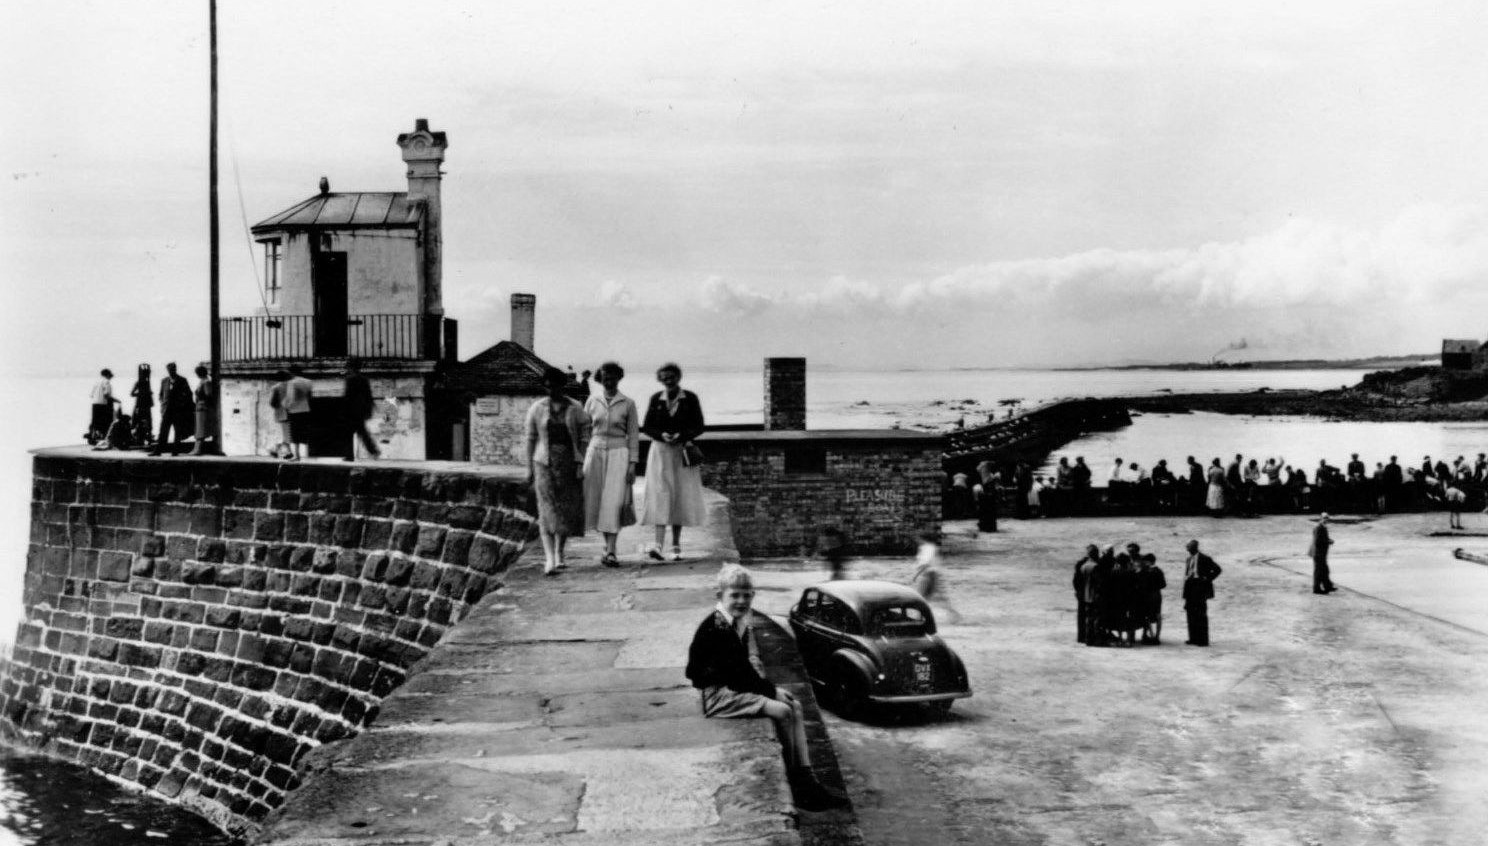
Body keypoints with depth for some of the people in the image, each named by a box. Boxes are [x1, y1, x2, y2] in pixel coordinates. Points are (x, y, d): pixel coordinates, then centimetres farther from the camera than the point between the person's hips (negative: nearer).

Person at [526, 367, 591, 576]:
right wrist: (529, 468, 4)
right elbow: (530, 438, 5)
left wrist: (581, 465, -9)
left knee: (567, 510, 8)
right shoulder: (537, 408, 1)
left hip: (570, 463, 1)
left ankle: (559, 553, 28)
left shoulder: (576, 410, -1)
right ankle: (549, 560, -20)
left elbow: (584, 439, 0)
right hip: (545, 464, -1)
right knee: (548, 510, -12)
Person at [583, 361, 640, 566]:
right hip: (595, 452, 3)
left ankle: (610, 552, -12)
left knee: (613, 502, -10)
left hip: (618, 454, -3)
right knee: (596, 501, 4)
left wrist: (632, 464, -6)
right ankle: (608, 543, 24)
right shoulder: (592, 401, 4)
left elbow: (633, 435, -1)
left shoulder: (628, 404, -2)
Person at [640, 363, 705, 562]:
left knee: (681, 498, 0)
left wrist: (681, 435, -16)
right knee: (660, 496, -11)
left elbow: (699, 426, 0)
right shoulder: (655, 399, 5)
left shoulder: (690, 399, 1)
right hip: (660, 451, 0)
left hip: (683, 452, 0)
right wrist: (661, 435, -14)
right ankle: (658, 544, -22)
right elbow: (646, 427, 5)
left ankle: (676, 546, 9)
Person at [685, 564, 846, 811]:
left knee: (795, 707, -2)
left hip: (734, 688, 10)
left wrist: (771, 689, -4)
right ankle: (796, 786, -10)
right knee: (781, 712, -21)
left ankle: (807, 780, -8)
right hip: (716, 696, -10)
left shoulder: (741, 622, 10)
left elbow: (747, 666, 12)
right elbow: (740, 671, -19)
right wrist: (771, 691, -13)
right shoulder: (716, 627, -19)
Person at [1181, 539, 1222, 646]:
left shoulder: (1204, 559, -8)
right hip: (1190, 588, 8)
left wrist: (1207, 579, -10)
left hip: (1200, 589, -8)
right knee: (1191, 613, 9)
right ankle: (1193, 638, 17)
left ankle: (1203, 640, -5)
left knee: (1200, 614, -7)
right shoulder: (1189, 559, 16)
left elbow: (1217, 569, -8)